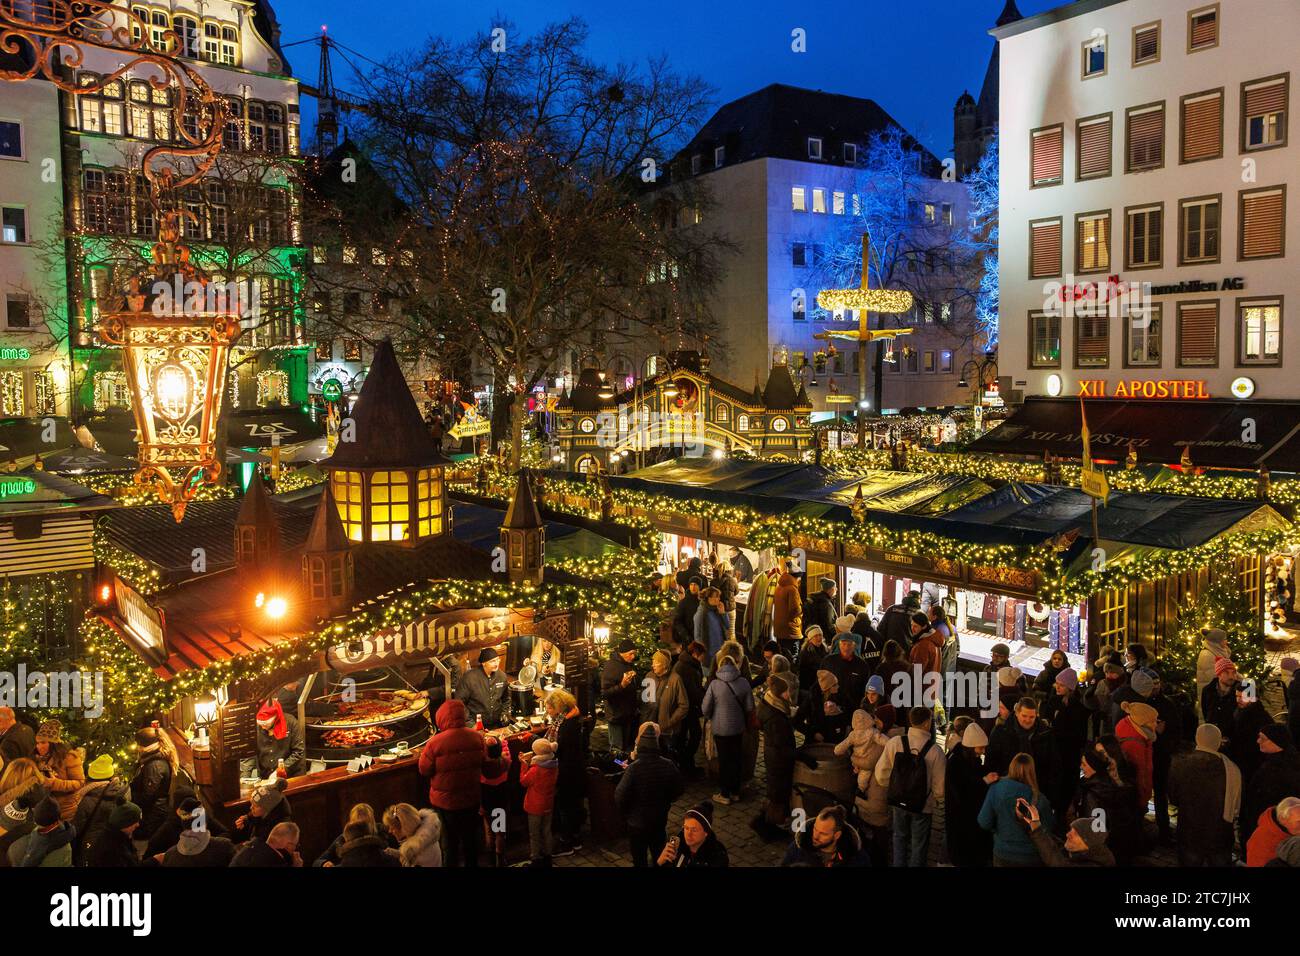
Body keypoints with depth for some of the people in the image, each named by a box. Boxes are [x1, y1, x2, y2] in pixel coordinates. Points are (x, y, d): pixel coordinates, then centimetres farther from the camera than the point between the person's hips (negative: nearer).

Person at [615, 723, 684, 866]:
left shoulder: (633, 768, -26)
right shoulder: (668, 765, -13)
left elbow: (619, 797, -22)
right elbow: (679, 790, 0)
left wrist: (625, 813, -2)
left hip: (638, 822, -3)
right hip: (660, 820, 3)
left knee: (639, 859, 14)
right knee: (659, 856, 23)